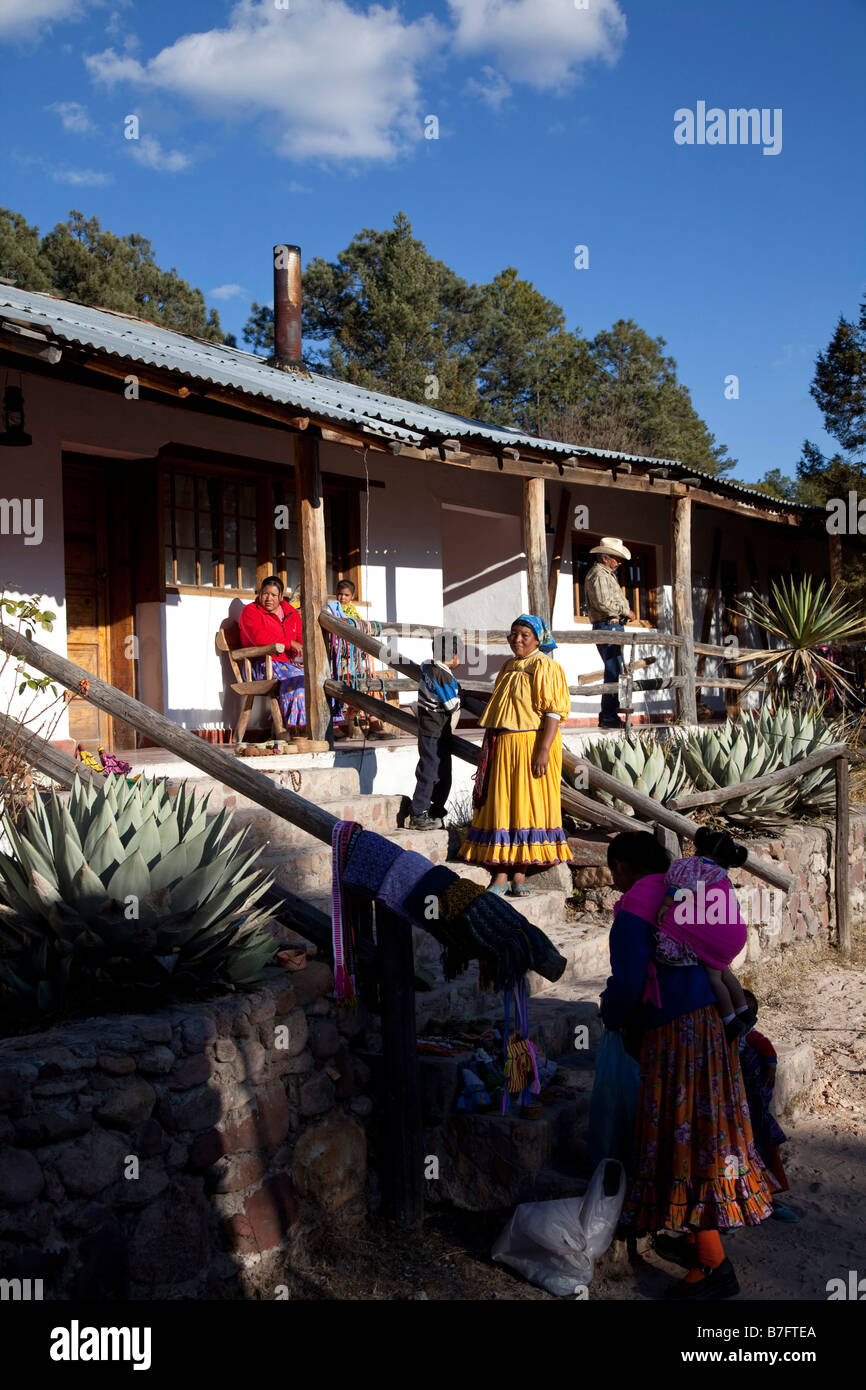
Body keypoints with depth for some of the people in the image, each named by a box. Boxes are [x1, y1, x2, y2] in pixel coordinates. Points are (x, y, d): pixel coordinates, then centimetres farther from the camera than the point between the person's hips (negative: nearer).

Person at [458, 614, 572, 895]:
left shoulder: (544, 667, -5)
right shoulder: (508, 667, 18)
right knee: (499, 806, 3)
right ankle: (500, 874, 6)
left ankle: (520, 874, 4)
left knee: (527, 806, -3)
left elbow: (553, 711, -13)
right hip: (502, 746, 7)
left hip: (530, 745, -7)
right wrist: (489, 750, 18)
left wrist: (543, 750, -21)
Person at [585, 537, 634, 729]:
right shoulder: (598, 574, -10)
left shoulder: (607, 574, 24)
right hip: (607, 626, -11)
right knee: (613, 672, -13)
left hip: (614, 627, 11)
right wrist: (625, 611, -11)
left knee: (614, 672, 12)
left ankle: (608, 715, 16)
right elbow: (603, 603, -20)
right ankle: (608, 717, -13)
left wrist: (624, 613, 10)